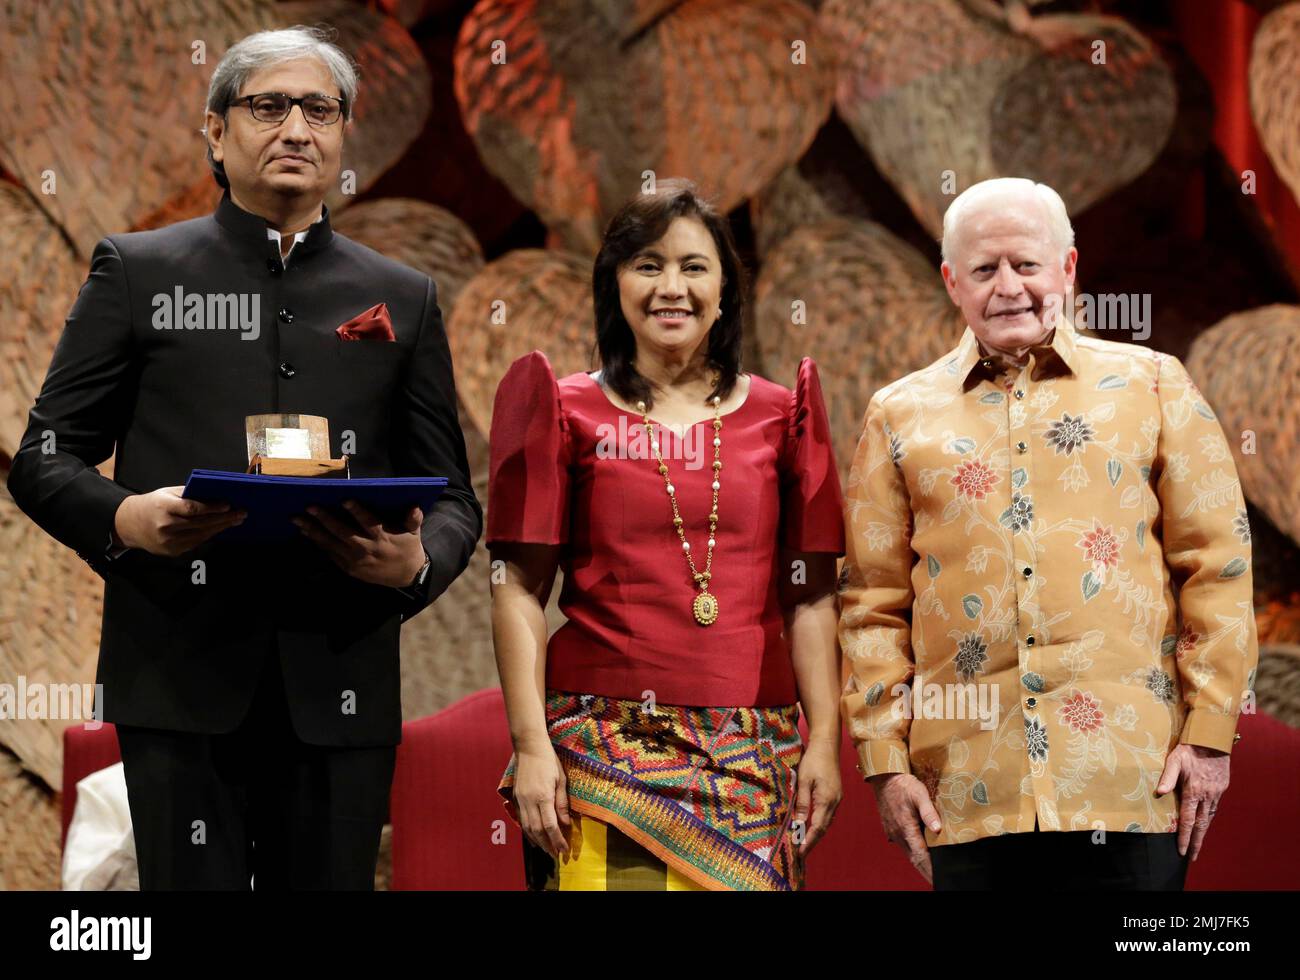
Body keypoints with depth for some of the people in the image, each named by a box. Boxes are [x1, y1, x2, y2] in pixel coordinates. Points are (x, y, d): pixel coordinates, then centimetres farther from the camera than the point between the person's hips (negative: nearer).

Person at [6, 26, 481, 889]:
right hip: (183, 678, -2)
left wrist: (416, 563, -9)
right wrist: (122, 519, -14)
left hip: (339, 687, 2)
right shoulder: (136, 271, 9)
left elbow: (453, 497, 14)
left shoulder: (403, 299, 15)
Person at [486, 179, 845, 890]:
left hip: (752, 749, 2)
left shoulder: (777, 416, 11)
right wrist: (531, 745, -7)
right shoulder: (569, 412, 6)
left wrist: (824, 740, 0)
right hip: (606, 744, -2)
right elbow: (519, 590, 2)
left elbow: (810, 596, 8)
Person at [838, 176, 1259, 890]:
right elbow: (873, 603, 9)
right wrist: (885, 759, 2)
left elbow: (1217, 565, 5)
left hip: (1130, 778, -1)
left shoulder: (1151, 385, 8)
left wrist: (1210, 731, -2)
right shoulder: (899, 417, 11)